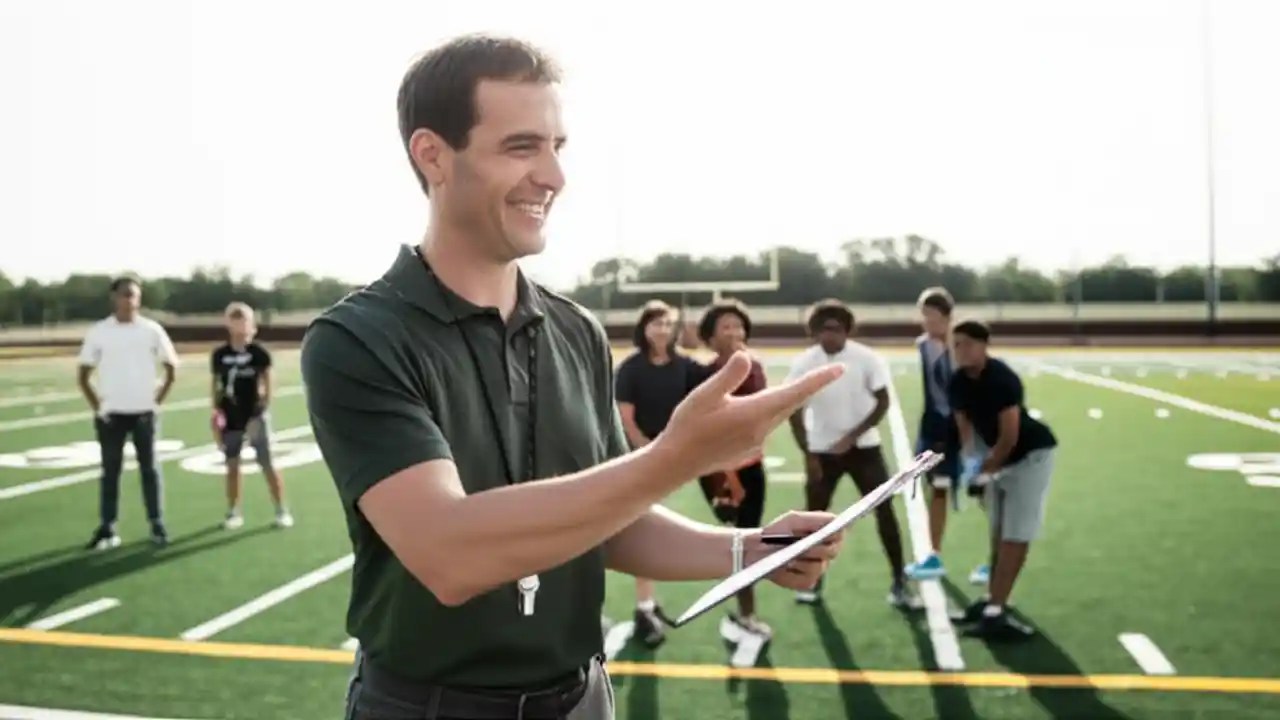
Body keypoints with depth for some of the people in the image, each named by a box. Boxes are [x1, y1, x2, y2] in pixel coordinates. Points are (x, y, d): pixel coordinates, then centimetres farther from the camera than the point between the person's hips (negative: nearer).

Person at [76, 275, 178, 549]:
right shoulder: (98, 331, 0)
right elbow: (83, 375, 6)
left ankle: (157, 525, 11)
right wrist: (97, 406, -1)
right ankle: (107, 529, 11)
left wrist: (156, 401, 1)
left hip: (144, 413, 0)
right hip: (111, 414, 0)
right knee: (110, 471, 5)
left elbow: (171, 368, 7)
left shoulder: (152, 330, 0)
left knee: (149, 468, 4)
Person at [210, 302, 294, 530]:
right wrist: (215, 416, 4)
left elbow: (267, 387, -5)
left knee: (267, 465, 0)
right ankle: (234, 511, 20)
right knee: (232, 466, 9)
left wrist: (260, 413, -12)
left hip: (255, 417, -3)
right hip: (230, 419, 3)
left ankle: (281, 510, 9)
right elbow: (216, 387, 9)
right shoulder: (219, 354, 2)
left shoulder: (259, 352, -6)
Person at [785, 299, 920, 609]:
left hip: (863, 446, -1)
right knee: (815, 514, 6)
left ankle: (899, 583, 6)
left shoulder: (867, 358, -14)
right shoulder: (803, 363, -11)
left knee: (884, 510, -4)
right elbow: (795, 412, -5)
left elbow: (882, 403, -9)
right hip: (822, 450, 1)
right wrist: (808, 455, -9)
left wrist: (852, 436, -17)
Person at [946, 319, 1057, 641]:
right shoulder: (958, 382, -5)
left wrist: (986, 469, -16)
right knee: (999, 534, 15)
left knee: (1015, 537, -8)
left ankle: (994, 611, -8)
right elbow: (965, 425, 3)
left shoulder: (1001, 378, -27)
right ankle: (992, 602, 25)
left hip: (1031, 454, -8)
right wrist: (970, 460, -13)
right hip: (1001, 457, 8)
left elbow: (1009, 435, -26)